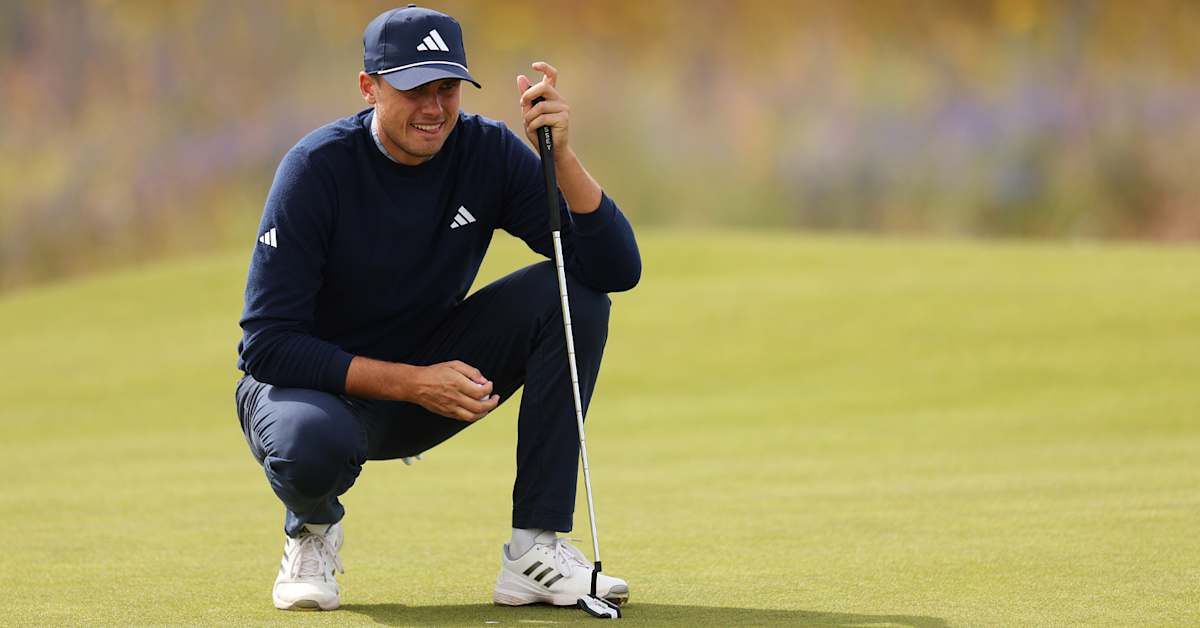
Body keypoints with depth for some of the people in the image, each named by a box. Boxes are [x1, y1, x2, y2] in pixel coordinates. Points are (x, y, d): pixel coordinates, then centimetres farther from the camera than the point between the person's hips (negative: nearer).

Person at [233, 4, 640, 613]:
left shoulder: (488, 152, -11)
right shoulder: (317, 168, -21)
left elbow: (618, 269, -18)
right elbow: (266, 344, -23)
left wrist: (560, 156, -32)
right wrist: (411, 384, -29)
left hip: (430, 375, 4)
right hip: (315, 379, -4)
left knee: (572, 294, -18)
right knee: (310, 443, -41)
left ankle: (536, 551, -16)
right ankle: (313, 528, 1)